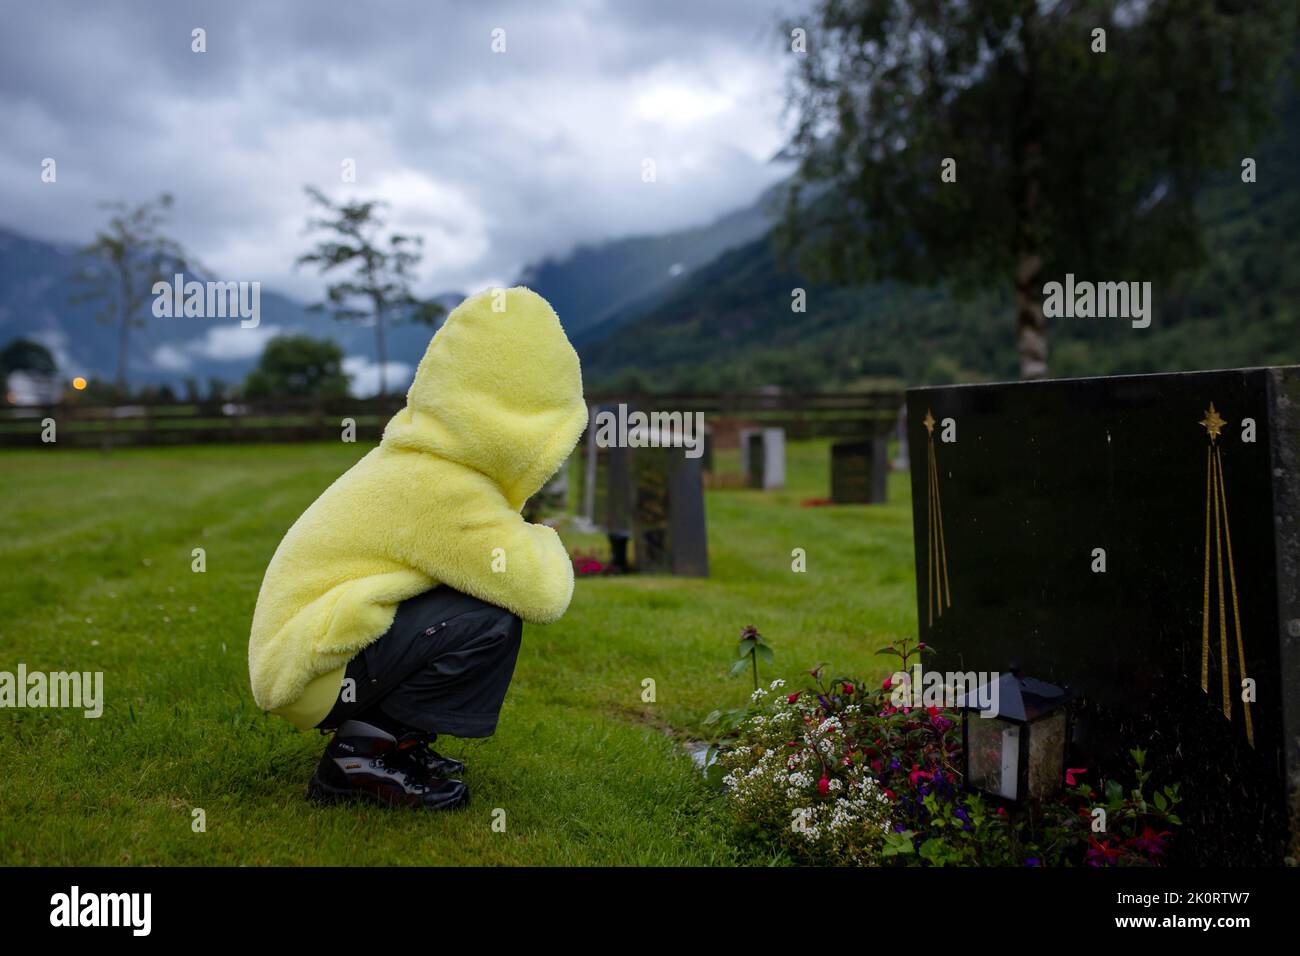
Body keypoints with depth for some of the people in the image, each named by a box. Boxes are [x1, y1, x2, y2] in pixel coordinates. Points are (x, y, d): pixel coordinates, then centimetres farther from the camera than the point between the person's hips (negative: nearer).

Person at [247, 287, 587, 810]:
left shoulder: (420, 461, 5)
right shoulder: (444, 492, -25)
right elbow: (544, 593, -27)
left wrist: (526, 539, -10)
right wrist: (544, 542, -6)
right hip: (308, 669, -10)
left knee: (487, 596, 9)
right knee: (492, 623, -23)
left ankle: (394, 735, 9)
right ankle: (364, 752, -10)